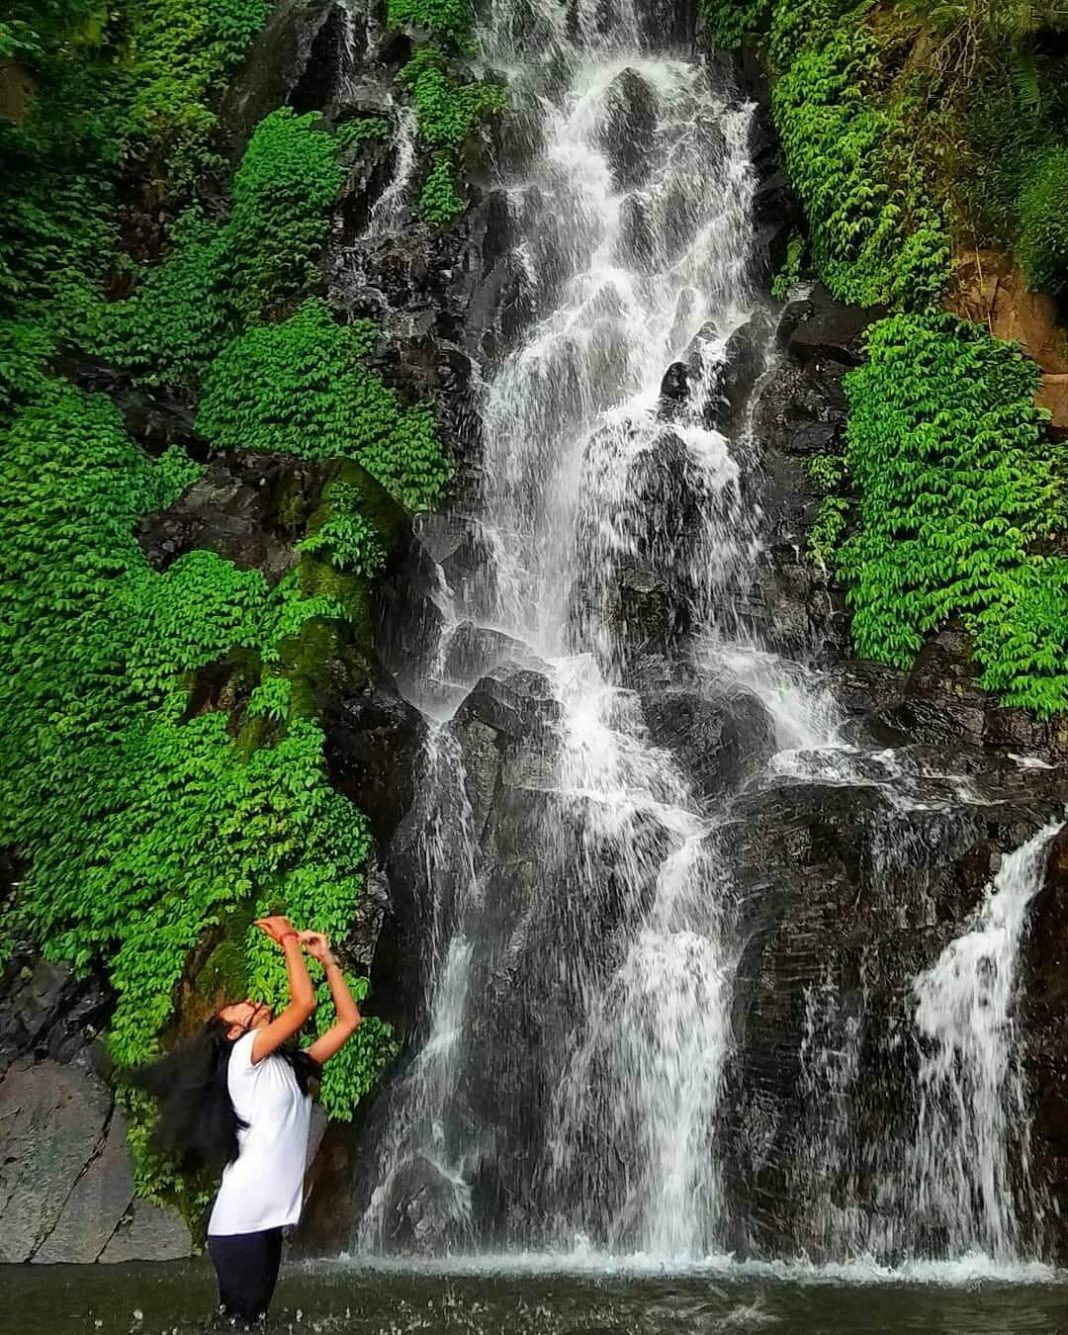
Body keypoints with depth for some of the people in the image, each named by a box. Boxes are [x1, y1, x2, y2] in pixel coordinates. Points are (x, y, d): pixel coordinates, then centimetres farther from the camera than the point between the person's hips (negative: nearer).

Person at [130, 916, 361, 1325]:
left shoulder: (290, 1065, 14)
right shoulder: (243, 1056, -8)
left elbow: (348, 1020, 14)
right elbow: (304, 1003, -21)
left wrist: (326, 959, 11)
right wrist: (287, 939, -10)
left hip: (267, 1221, 8)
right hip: (241, 1224, -8)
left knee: (254, 1318, 14)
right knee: (240, 1320, -2)